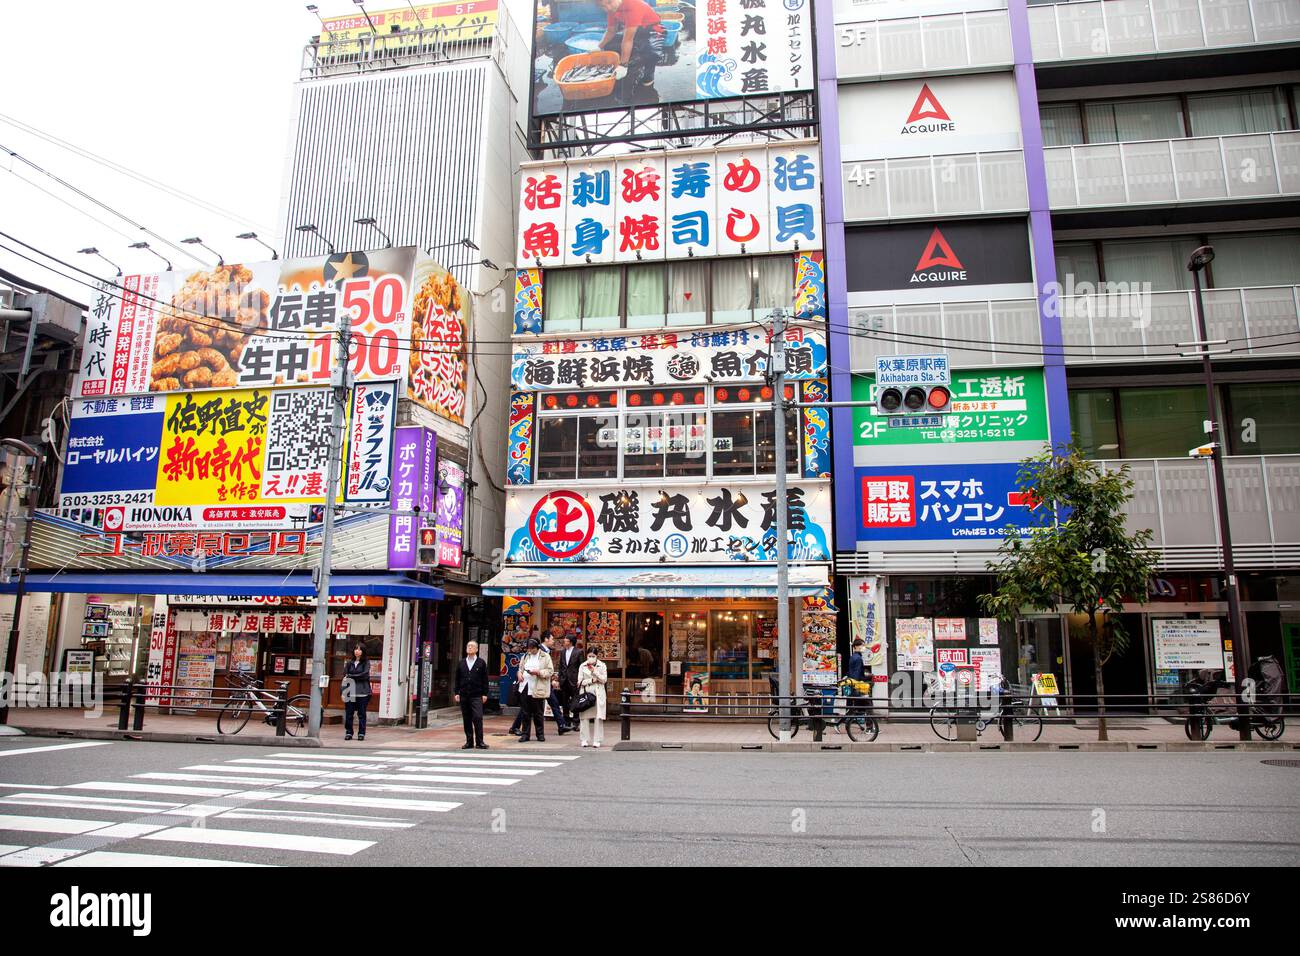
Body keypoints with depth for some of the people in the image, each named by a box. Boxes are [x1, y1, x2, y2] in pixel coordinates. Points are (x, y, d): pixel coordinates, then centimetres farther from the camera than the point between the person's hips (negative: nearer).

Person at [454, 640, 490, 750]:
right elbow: (457, 679, 14)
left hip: (477, 695, -3)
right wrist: (457, 693, 6)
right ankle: (469, 742, 13)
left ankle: (479, 741, -5)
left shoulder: (481, 663, 4)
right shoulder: (461, 663, 13)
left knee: (477, 718, -11)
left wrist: (484, 694, -3)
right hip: (464, 695, 3)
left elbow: (485, 679, 2)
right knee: (466, 719, 5)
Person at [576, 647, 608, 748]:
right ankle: (585, 740, 5)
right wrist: (592, 680, -9)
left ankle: (596, 740, 0)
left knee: (598, 717, -4)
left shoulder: (602, 665, 5)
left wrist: (594, 671, -11)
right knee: (584, 717, -2)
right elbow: (580, 681, 0)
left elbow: (604, 679, -2)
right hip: (585, 693, 1)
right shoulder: (582, 666, 6)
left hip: (598, 693, -1)